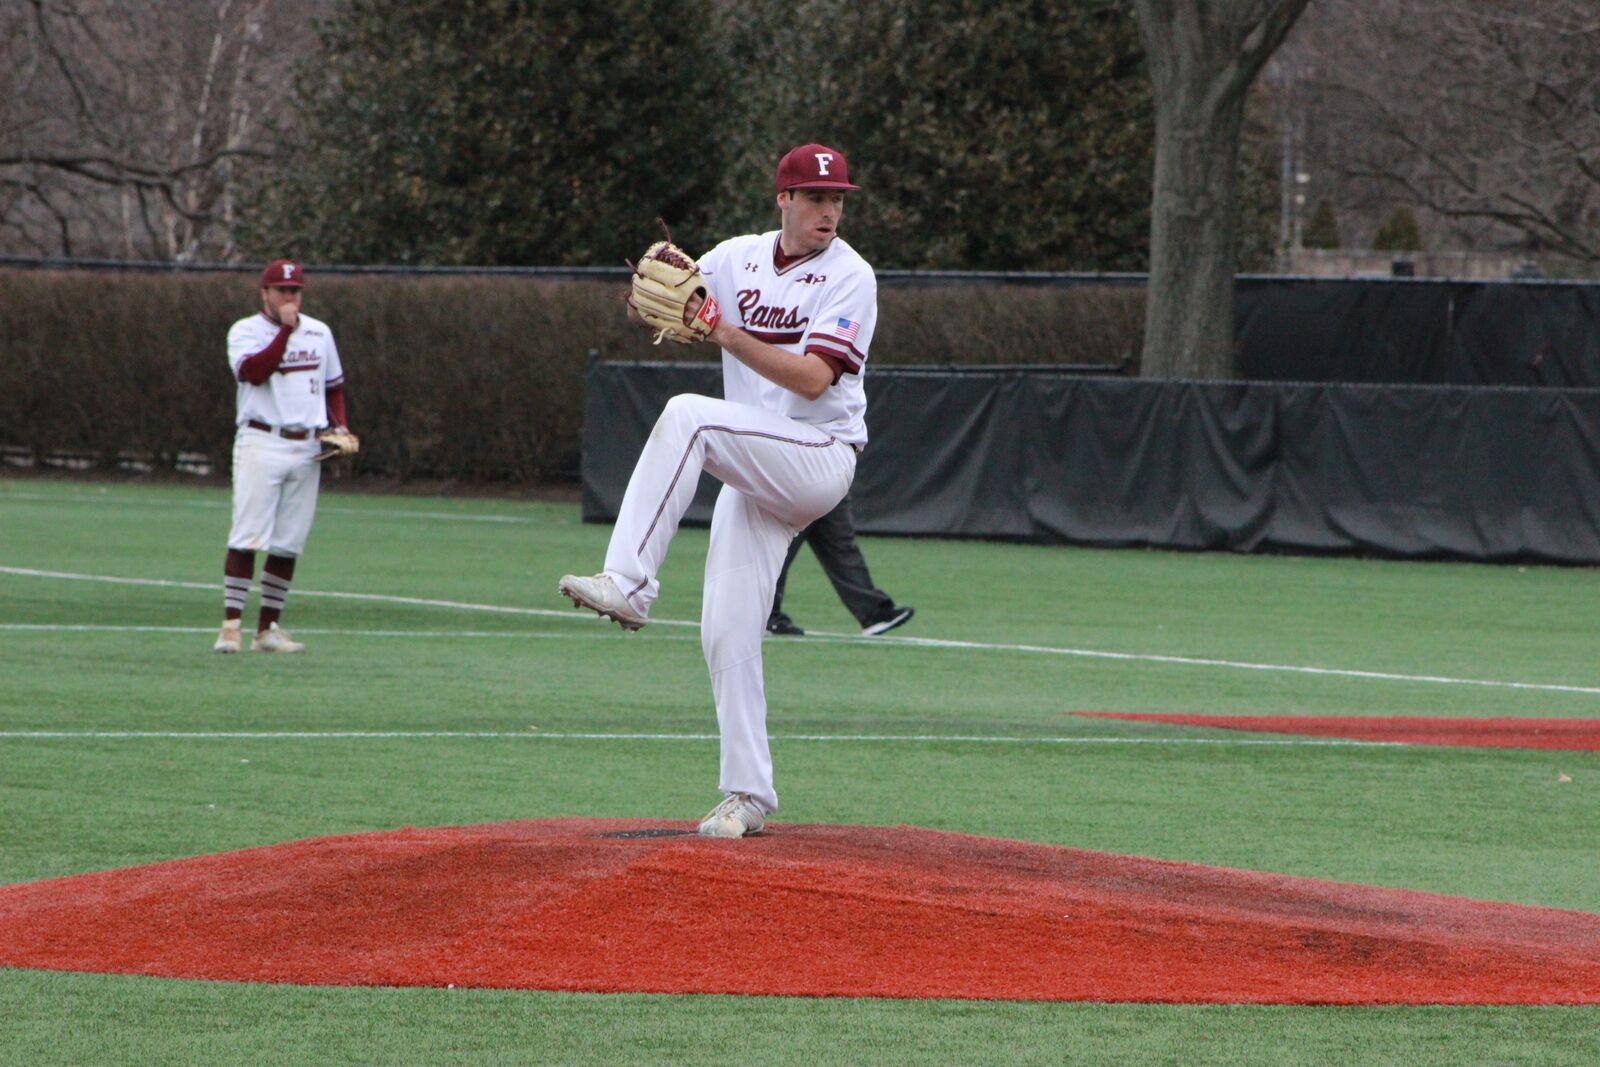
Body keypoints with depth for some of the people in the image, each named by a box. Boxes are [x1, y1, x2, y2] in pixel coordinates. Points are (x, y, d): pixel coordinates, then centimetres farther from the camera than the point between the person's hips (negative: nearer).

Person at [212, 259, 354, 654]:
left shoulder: (319, 332, 16)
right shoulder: (245, 331, 0)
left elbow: (334, 385, 24)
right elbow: (253, 371, -19)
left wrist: (341, 427, 8)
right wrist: (285, 329, -18)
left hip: (307, 450, 5)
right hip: (261, 442, -5)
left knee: (288, 544, 4)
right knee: (247, 538, -12)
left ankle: (268, 629, 9)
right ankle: (231, 625, -12)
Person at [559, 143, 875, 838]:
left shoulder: (850, 278, -7)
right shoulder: (741, 258, 10)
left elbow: (813, 380, -19)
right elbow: (641, 313, 7)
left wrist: (726, 333, -25)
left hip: (819, 460, -6)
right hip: (753, 473, 6)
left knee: (686, 416, -30)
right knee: (727, 634, 0)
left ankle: (628, 582, -37)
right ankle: (747, 794, 7)